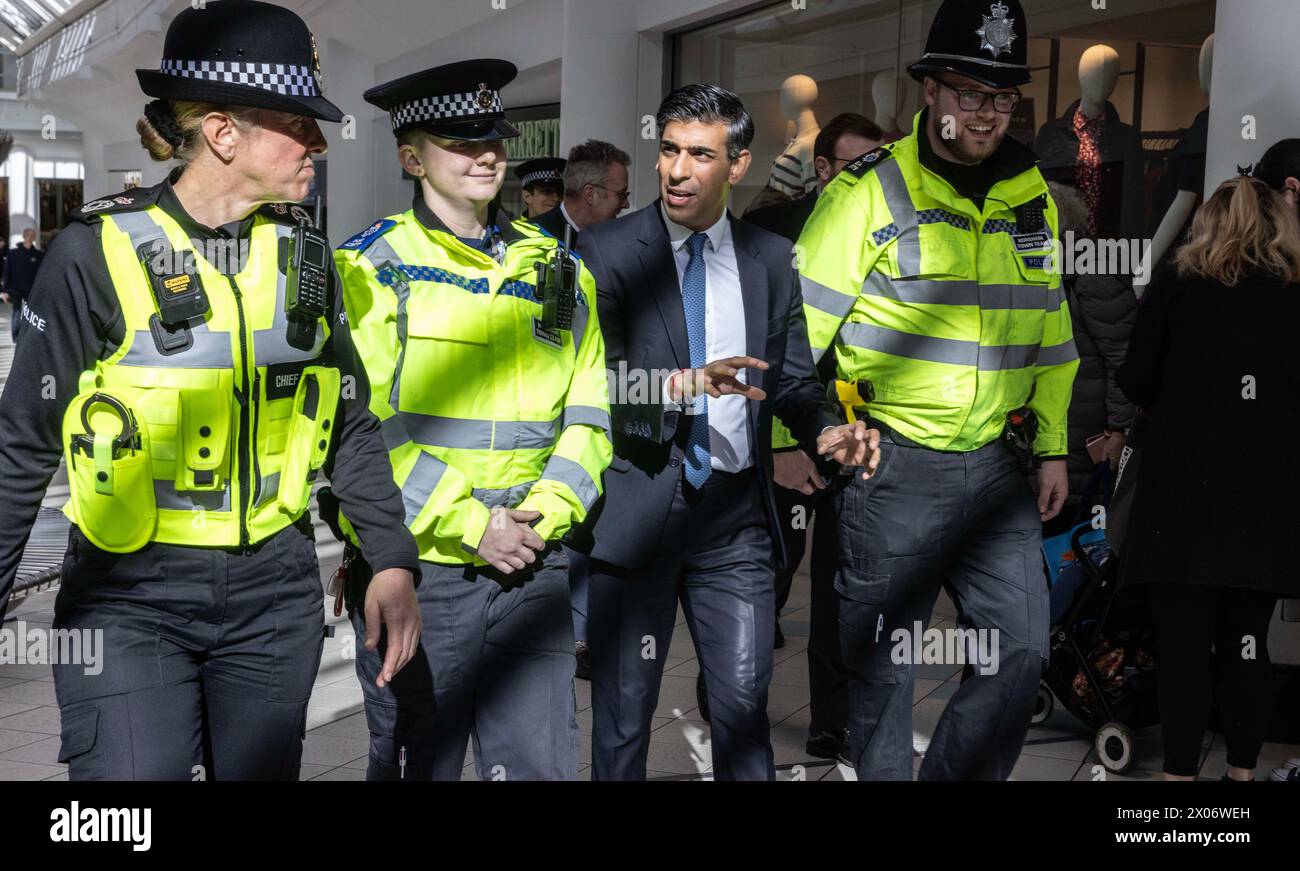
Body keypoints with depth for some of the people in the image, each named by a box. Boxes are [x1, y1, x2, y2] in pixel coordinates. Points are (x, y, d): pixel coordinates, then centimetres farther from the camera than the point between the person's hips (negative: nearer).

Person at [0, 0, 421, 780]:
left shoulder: (300, 250, 4)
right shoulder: (103, 250, -9)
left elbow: (350, 424, 10)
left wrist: (392, 559, 2)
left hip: (275, 593, 4)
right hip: (128, 597, -4)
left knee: (261, 769, 13)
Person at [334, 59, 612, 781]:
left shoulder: (557, 272, 12)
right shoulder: (369, 270, -2)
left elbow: (588, 417, 9)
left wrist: (549, 508, -8)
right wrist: (469, 524, -15)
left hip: (534, 565, 4)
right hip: (417, 566, -3)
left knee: (541, 762, 7)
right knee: (416, 764, 10)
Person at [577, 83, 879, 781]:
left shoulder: (770, 259, 8)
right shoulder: (607, 252, -3)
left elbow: (792, 378, 10)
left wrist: (824, 430, -11)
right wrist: (689, 383, -27)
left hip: (736, 515, 3)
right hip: (636, 509, -2)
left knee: (745, 705, 6)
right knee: (623, 712, 8)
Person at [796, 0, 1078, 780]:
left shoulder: (1032, 200, 9)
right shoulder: (868, 194, -8)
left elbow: (1050, 334, 18)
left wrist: (1053, 446, 15)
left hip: (997, 466, 5)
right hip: (891, 463, -5)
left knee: (1023, 651, 5)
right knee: (883, 664, 4)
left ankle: (959, 775, 24)